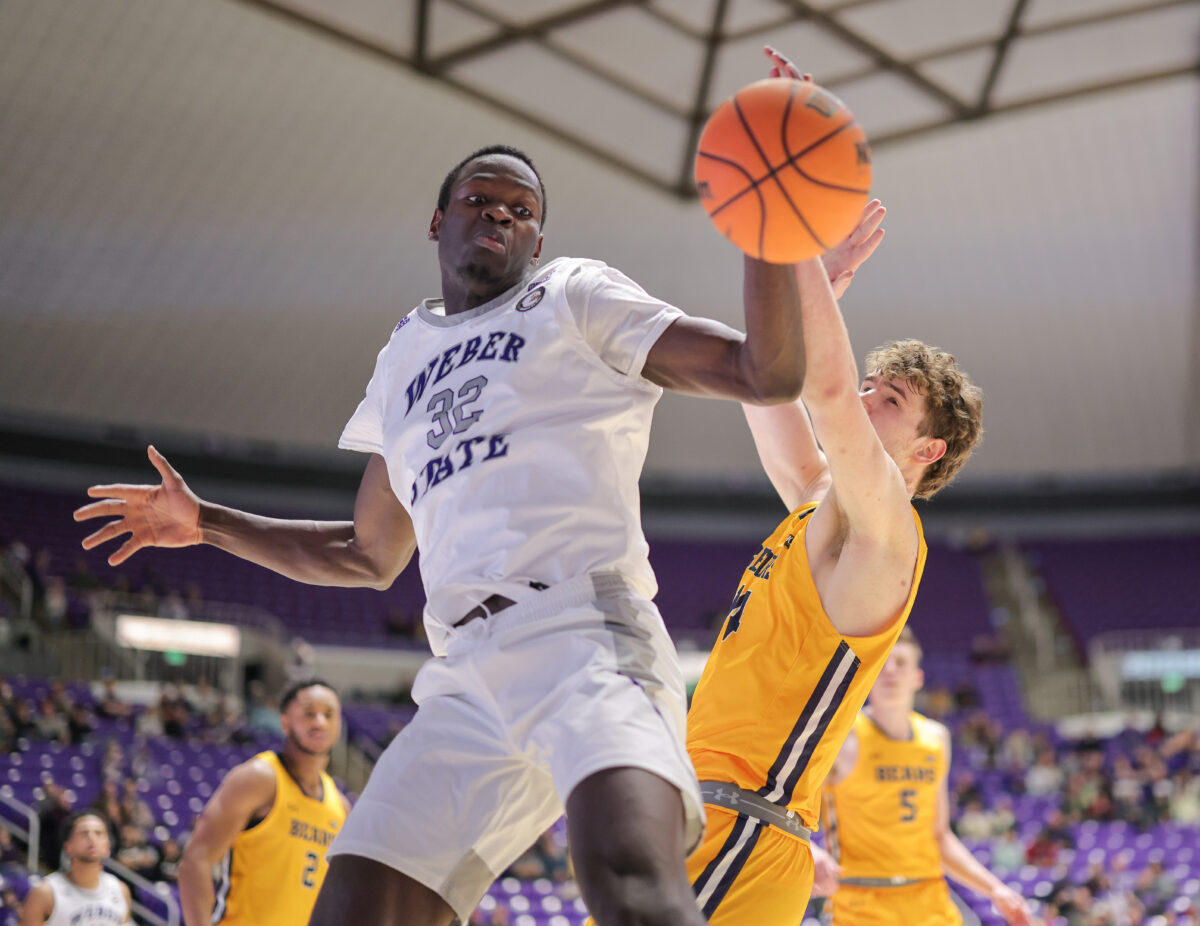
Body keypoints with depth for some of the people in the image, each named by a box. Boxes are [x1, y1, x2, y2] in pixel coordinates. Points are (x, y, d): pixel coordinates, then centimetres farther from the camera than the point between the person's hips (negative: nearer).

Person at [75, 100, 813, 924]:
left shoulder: (574, 298, 13)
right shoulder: (405, 360, 29)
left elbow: (768, 375, 3)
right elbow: (369, 557, 38)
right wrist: (208, 524, 32)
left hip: (586, 638, -6)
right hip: (470, 678, 6)